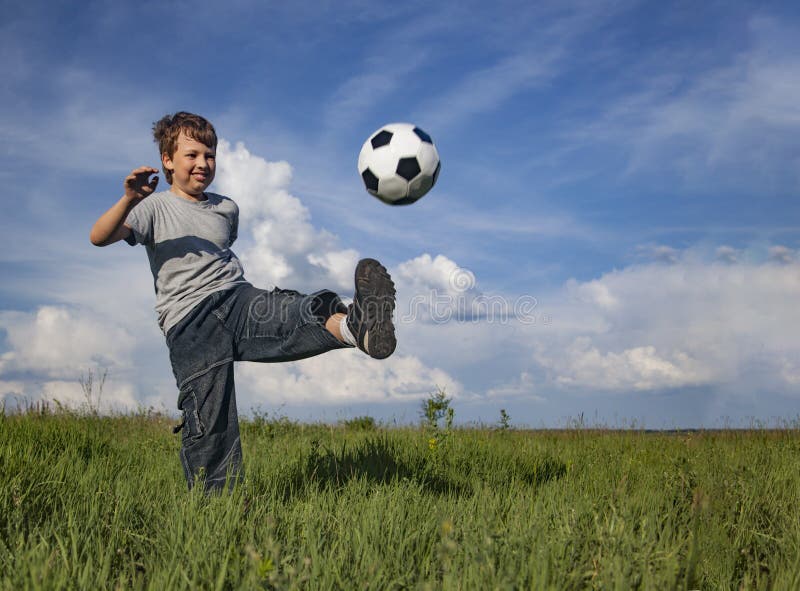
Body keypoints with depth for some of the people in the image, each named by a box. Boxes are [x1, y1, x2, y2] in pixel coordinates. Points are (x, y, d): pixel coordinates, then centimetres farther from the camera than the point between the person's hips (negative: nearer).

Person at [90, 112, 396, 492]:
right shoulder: (155, 208, 7)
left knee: (303, 313, -31)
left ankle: (353, 326, -60)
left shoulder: (226, 209, 21)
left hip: (237, 299, 3)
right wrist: (130, 200, -25)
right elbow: (98, 237, -9)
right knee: (209, 421, -12)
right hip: (188, 321, -3)